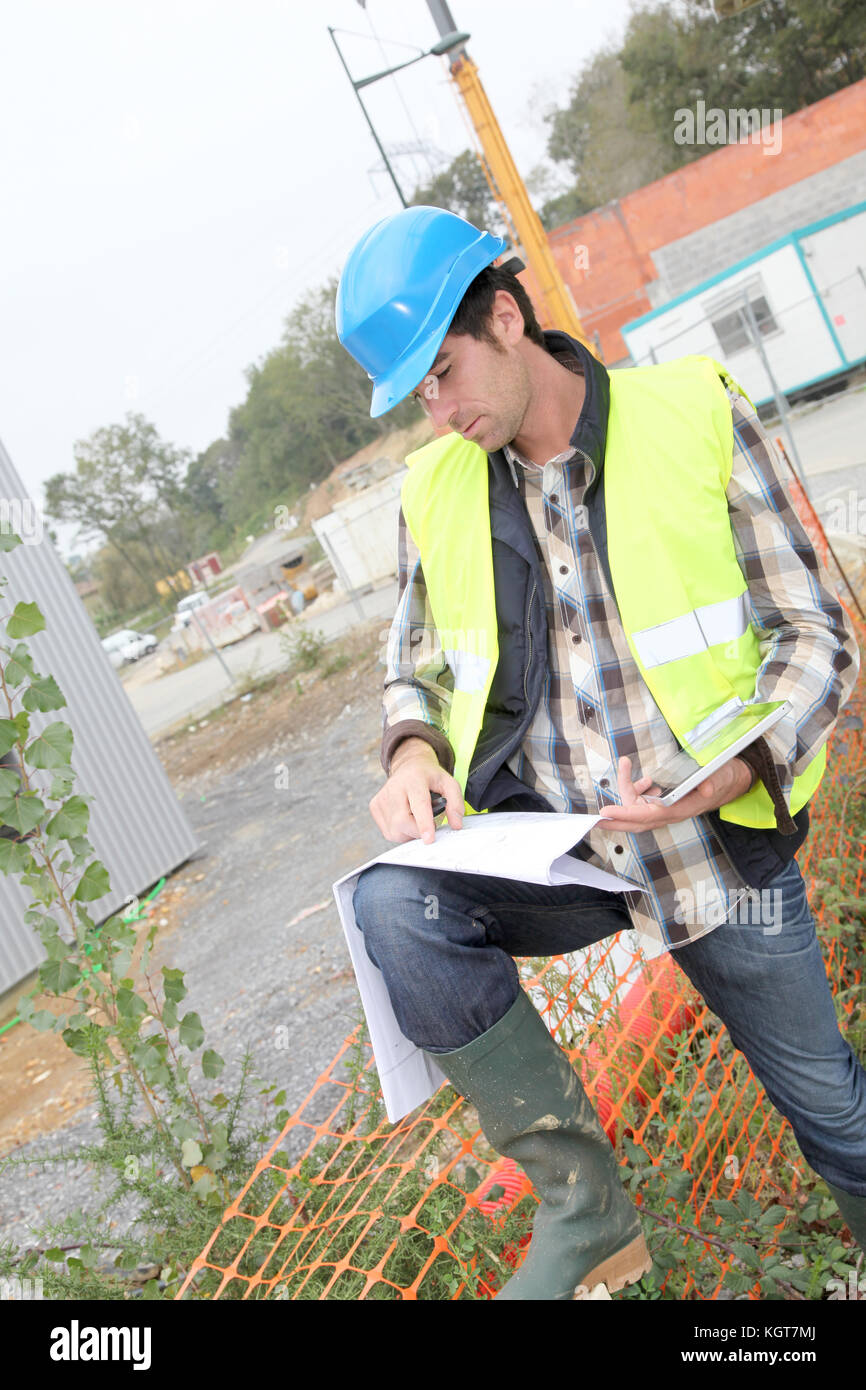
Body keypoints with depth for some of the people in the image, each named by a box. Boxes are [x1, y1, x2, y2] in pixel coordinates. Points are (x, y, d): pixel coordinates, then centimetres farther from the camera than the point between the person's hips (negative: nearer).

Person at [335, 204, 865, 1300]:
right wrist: (413, 752, -9)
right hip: (545, 840, 2)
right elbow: (415, 668, 15)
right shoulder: (433, 491, 2)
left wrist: (733, 767, -23)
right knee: (393, 902, -28)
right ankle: (585, 1212, -9)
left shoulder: (699, 416, -7)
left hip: (722, 838, -1)